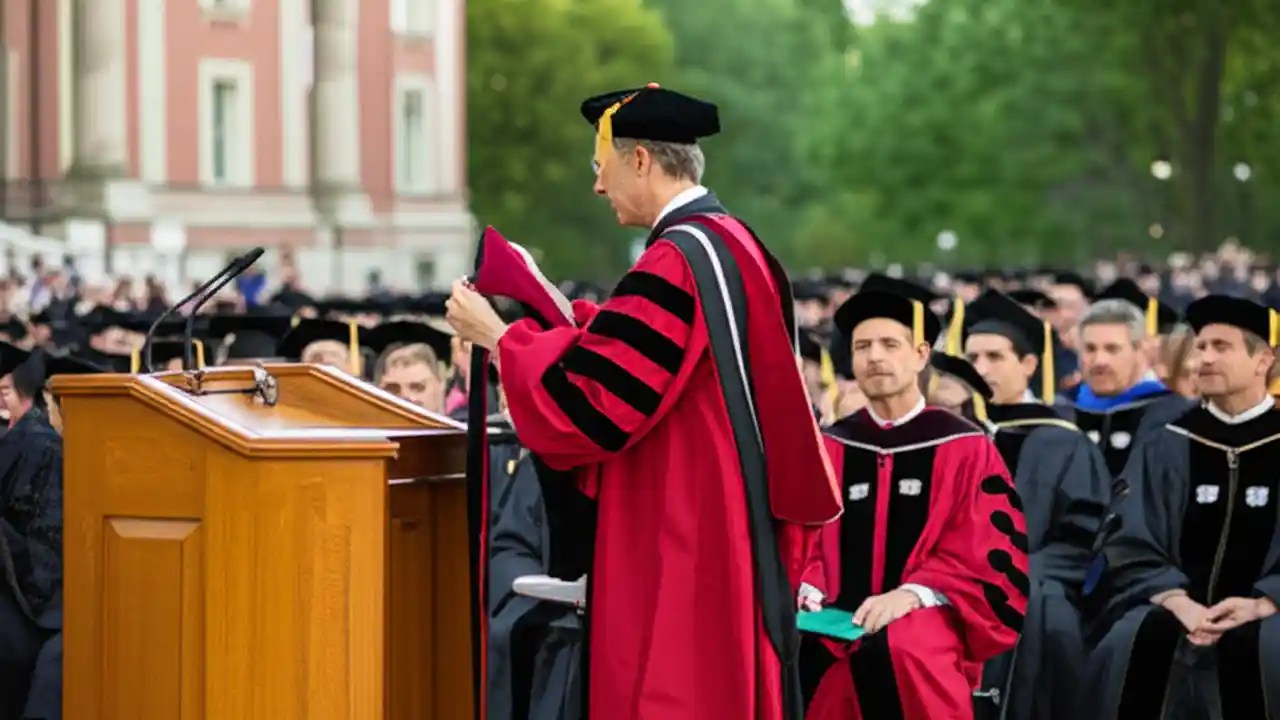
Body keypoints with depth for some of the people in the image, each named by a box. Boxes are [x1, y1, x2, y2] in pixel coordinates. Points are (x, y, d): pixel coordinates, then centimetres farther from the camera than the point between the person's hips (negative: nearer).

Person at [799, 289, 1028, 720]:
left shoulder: (964, 449, 8)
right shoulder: (830, 449, 17)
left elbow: (986, 554, -1)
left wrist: (911, 593, -17)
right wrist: (808, 593, -10)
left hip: (924, 620, -3)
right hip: (837, 620, 3)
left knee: (896, 649, -40)